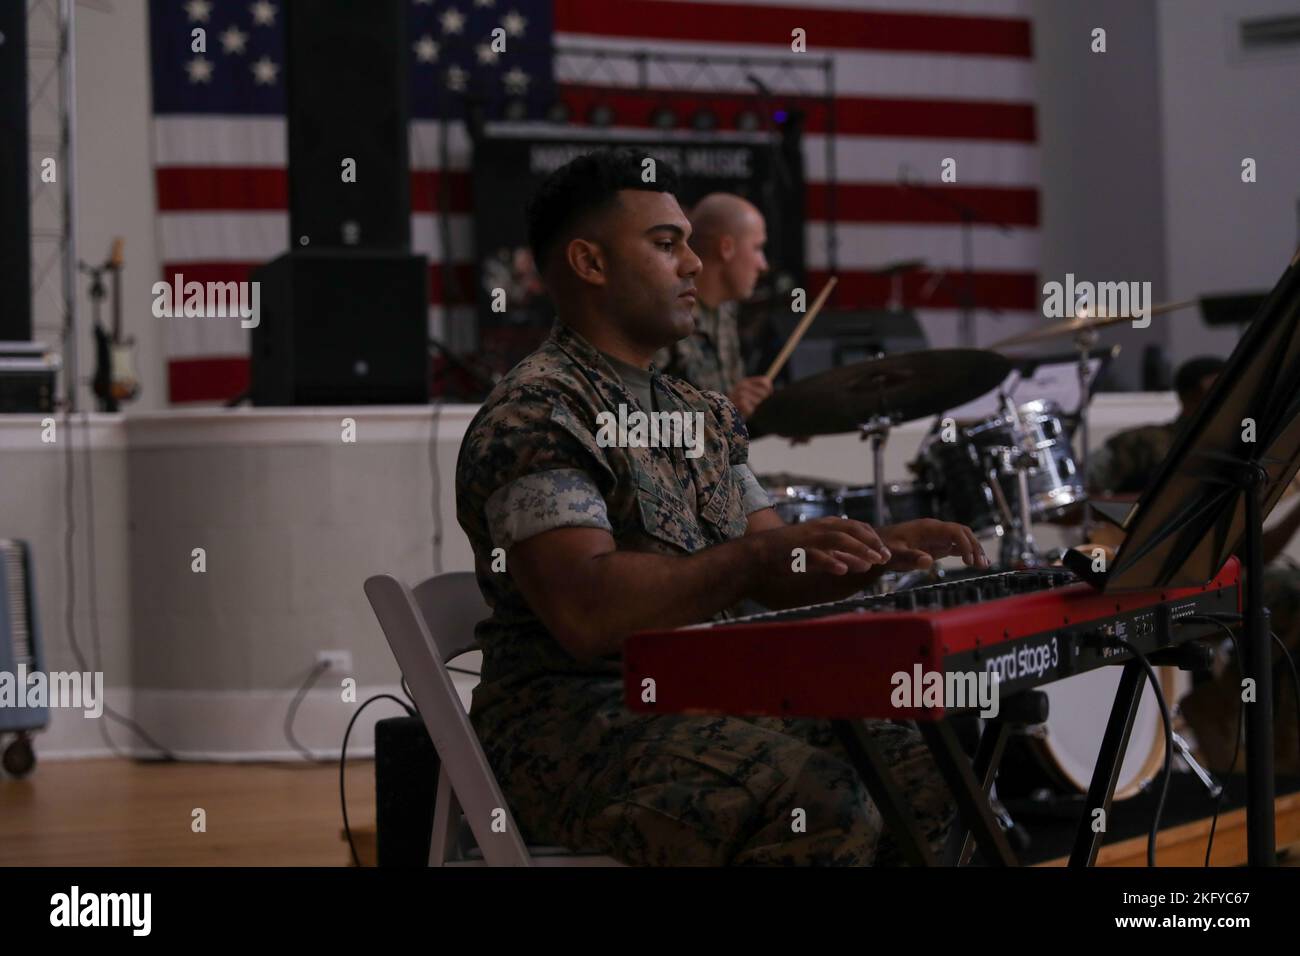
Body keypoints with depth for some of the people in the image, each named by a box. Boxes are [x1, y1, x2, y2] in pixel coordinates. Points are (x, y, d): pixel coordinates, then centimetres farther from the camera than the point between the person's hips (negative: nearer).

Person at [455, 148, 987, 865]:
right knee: (820, 803, -30)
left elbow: (782, 580, 17)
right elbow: (586, 614, -24)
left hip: (710, 708, 9)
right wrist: (760, 553, -28)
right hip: (573, 723, -9)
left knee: (935, 773, -7)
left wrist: (883, 546, -2)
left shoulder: (701, 416, 19)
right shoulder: (532, 414, -11)